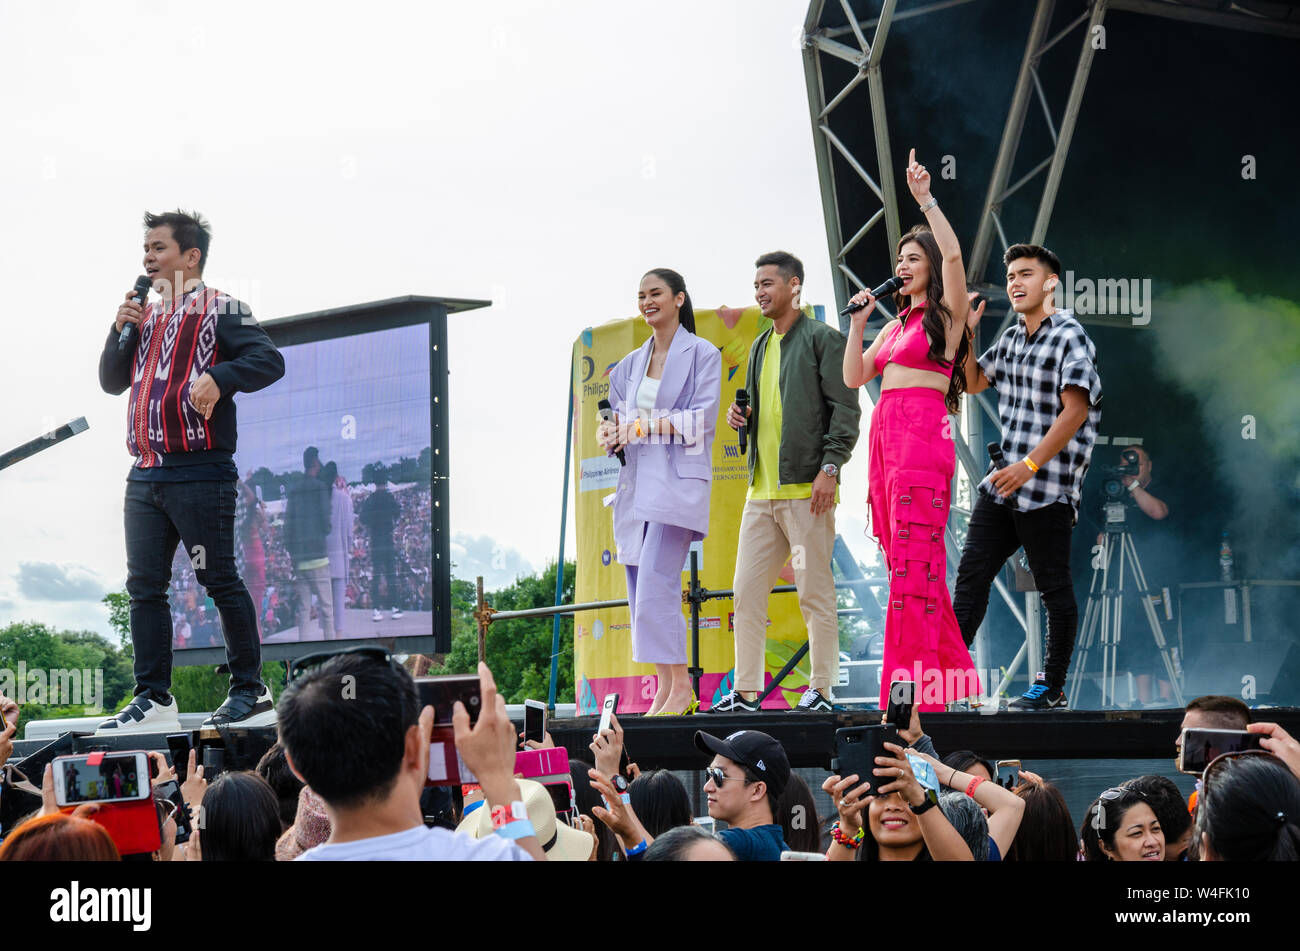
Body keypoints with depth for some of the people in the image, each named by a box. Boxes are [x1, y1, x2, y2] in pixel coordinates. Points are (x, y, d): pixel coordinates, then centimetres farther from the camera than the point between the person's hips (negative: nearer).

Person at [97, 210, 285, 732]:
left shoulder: (220, 309, -2)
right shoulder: (146, 317, 20)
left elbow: (269, 361, -13)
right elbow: (111, 381, 19)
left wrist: (218, 377, -28)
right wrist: (121, 329, 4)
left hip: (199, 473, -8)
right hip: (145, 476, 8)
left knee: (219, 580, -5)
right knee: (144, 586, 6)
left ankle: (251, 692, 1)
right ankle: (153, 699, 10)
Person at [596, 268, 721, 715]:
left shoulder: (702, 354, -1)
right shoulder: (632, 363, 18)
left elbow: (701, 419, -9)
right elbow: (619, 418, 18)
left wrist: (644, 427, -15)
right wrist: (611, 434, -5)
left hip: (678, 479, -7)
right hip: (637, 481, 7)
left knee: (657, 583, -17)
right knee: (640, 591, 3)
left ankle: (680, 685, -12)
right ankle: (666, 688, 8)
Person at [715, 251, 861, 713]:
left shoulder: (822, 338, -2)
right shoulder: (760, 346, 21)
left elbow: (845, 408, -8)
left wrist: (830, 467, -16)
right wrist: (742, 417, 8)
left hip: (806, 486, -8)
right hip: (762, 489, 8)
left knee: (815, 592, -4)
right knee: (746, 592, 3)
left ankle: (821, 689, 2)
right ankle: (746, 692, 6)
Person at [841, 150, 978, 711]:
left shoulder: (947, 314, 1)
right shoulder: (897, 323, 23)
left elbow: (953, 254, -16)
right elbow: (854, 377, 22)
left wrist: (926, 199, -17)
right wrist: (858, 323, 14)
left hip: (923, 434, -9)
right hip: (886, 434, 9)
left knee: (914, 560, -12)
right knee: (903, 560, 7)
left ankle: (914, 688, -13)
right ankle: (950, 672, 12)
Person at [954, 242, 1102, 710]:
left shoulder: (1069, 337, -10)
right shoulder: (1012, 338, 14)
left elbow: (1075, 410, -18)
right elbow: (973, 382, 27)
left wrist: (1030, 465, -22)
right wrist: (965, 333, 11)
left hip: (1047, 489, -8)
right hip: (1003, 481, 8)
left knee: (1054, 589, 1)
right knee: (970, 574, 5)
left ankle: (1051, 686, 7)